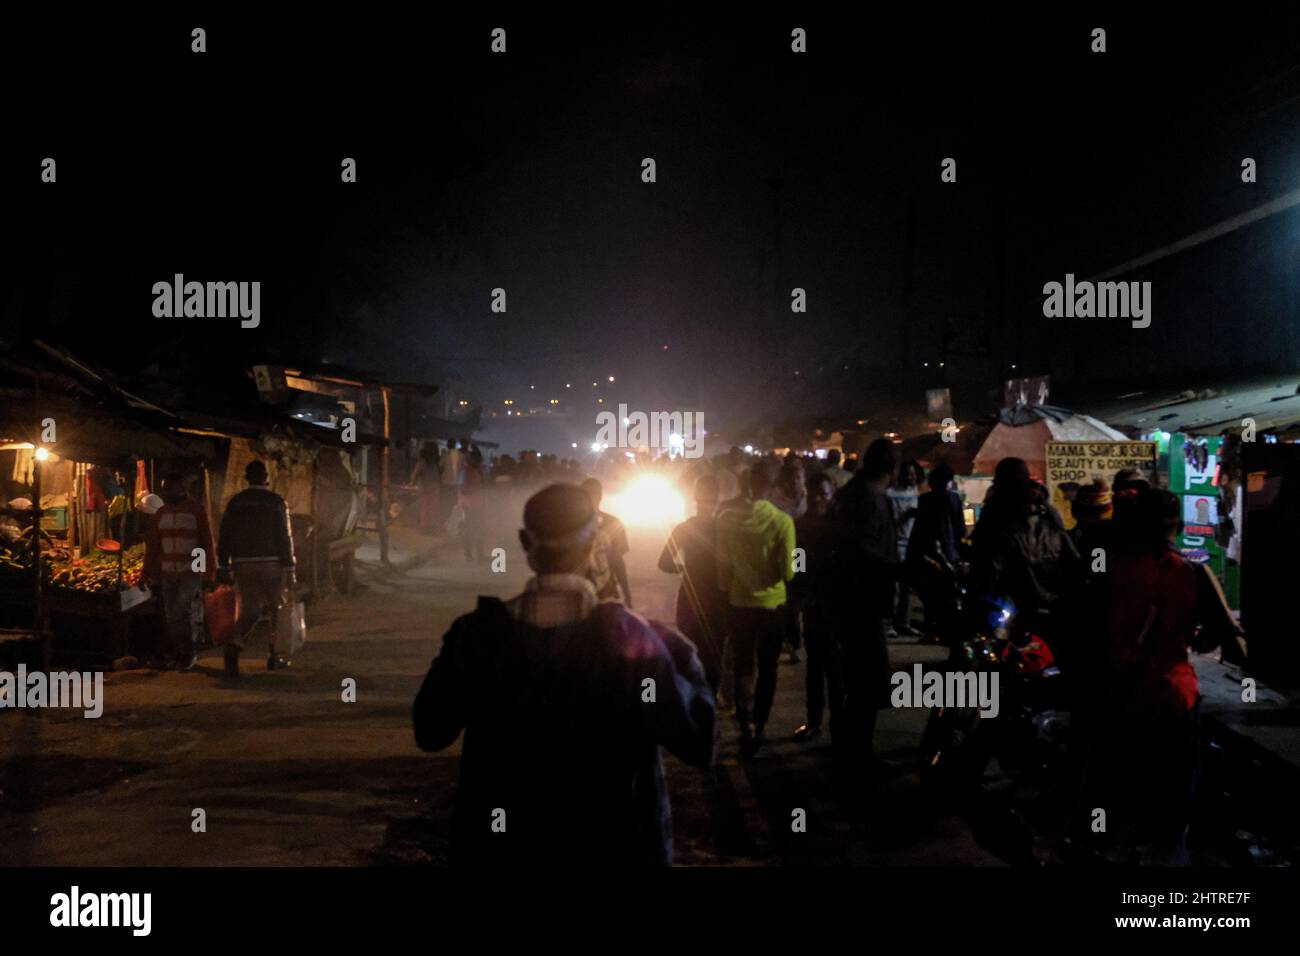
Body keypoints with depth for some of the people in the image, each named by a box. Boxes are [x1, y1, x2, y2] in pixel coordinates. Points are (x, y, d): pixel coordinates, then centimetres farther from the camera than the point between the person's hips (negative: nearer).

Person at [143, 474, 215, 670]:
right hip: (167, 573, 5)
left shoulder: (196, 511, -4)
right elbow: (152, 544, 9)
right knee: (171, 616, 8)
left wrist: (208, 573, -7)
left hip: (191, 573, -5)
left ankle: (187, 654, 2)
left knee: (182, 610, -13)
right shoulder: (161, 513, 8)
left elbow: (207, 542, -5)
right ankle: (175, 654, 20)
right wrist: (148, 573, 6)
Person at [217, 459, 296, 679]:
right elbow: (285, 537, -9)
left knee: (249, 610, 5)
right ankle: (275, 655, 18)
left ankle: (235, 646, -23)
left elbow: (225, 537, 7)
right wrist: (289, 569, -6)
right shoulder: (276, 502, -5)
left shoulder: (235, 503, 6)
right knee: (278, 608, 14)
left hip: (243, 564, 3)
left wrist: (225, 568, 13)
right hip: (271, 563, -3)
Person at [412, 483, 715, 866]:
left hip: (500, 843, 2)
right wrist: (684, 661, 1)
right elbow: (698, 746, -12)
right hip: (610, 844, -1)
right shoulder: (628, 637, -21)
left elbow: (430, 733, -1)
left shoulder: (476, 633, -15)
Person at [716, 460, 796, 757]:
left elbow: (722, 564, 1)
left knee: (743, 667, 9)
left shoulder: (728, 518, -8)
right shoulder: (782, 521, -15)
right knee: (767, 669, 15)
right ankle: (757, 727, 20)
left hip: (739, 603, 1)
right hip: (772, 604, -1)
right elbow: (787, 571, -11)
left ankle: (747, 726, -6)